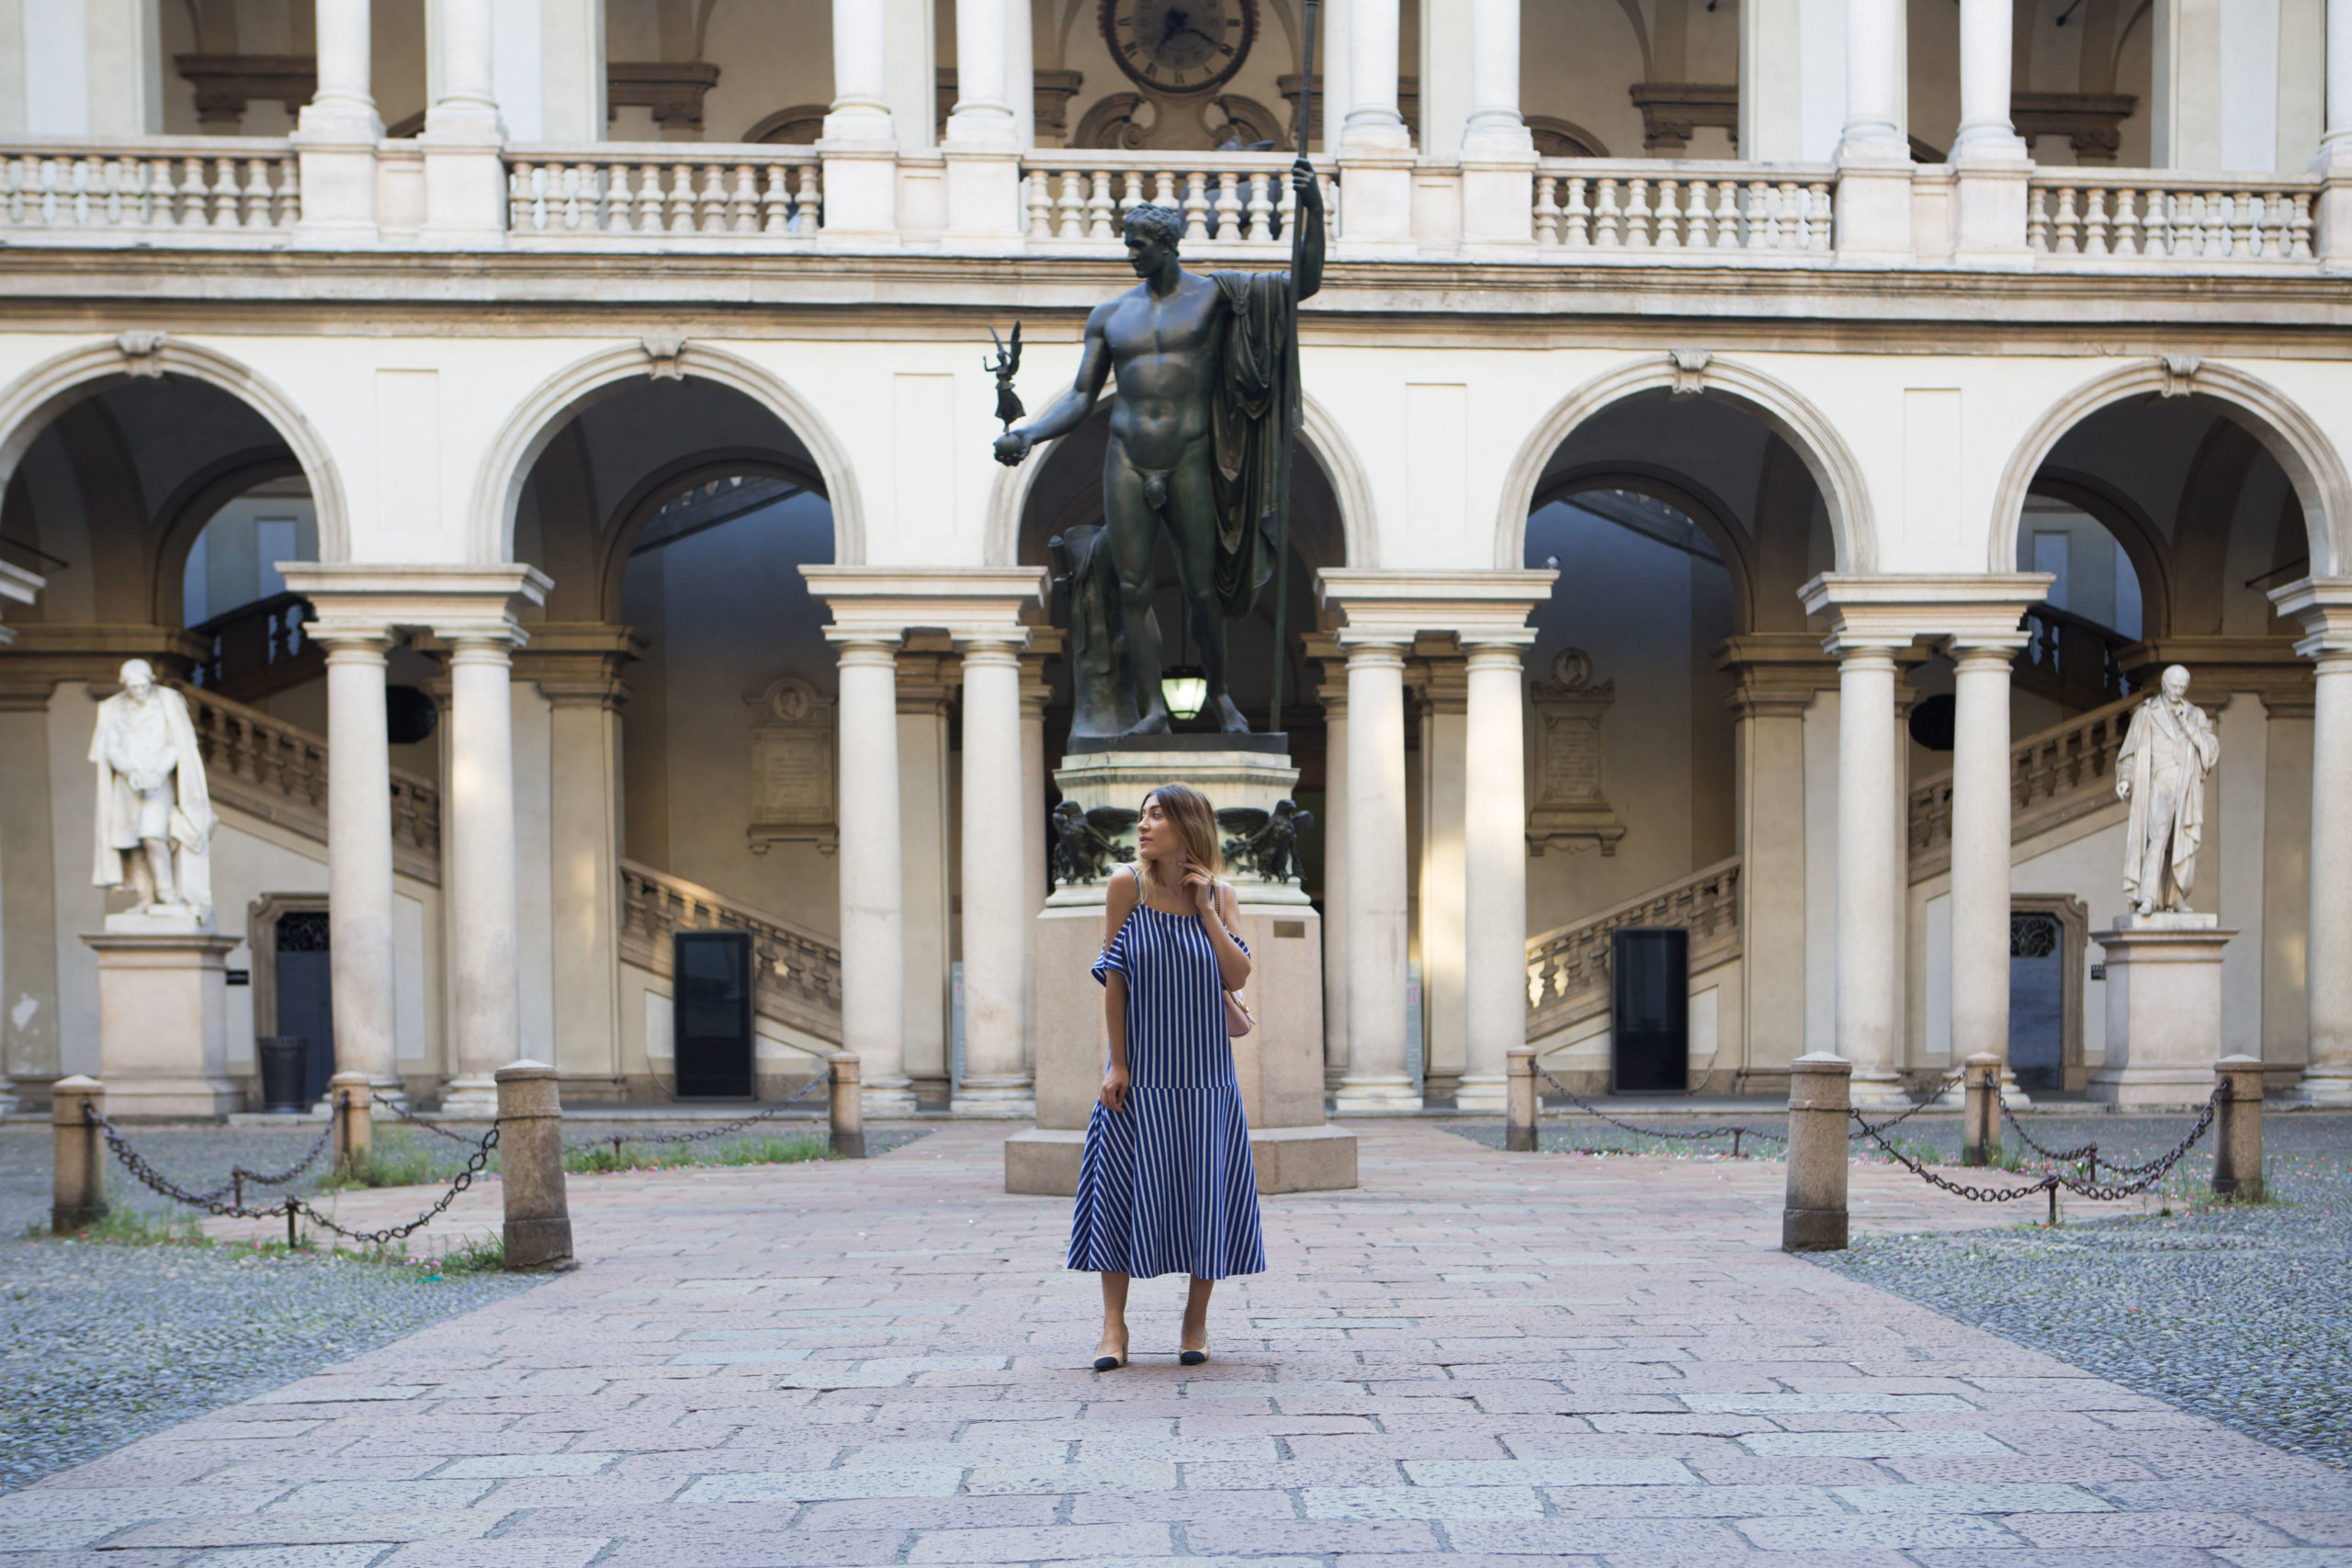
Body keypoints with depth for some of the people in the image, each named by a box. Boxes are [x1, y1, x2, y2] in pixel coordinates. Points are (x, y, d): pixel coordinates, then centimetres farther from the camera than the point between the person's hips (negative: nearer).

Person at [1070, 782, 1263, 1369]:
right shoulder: (1126, 885, -4)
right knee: (1124, 1186, -2)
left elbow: (1238, 977, -7)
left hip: (1205, 1072, 2)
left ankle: (1196, 1321, 18)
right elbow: (1112, 978, -4)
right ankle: (1114, 1326, 6)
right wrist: (1117, 1063, -7)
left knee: (1203, 1190, 4)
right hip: (1139, 1072, -2)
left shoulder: (1219, 894, 2)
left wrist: (1205, 907, -11)